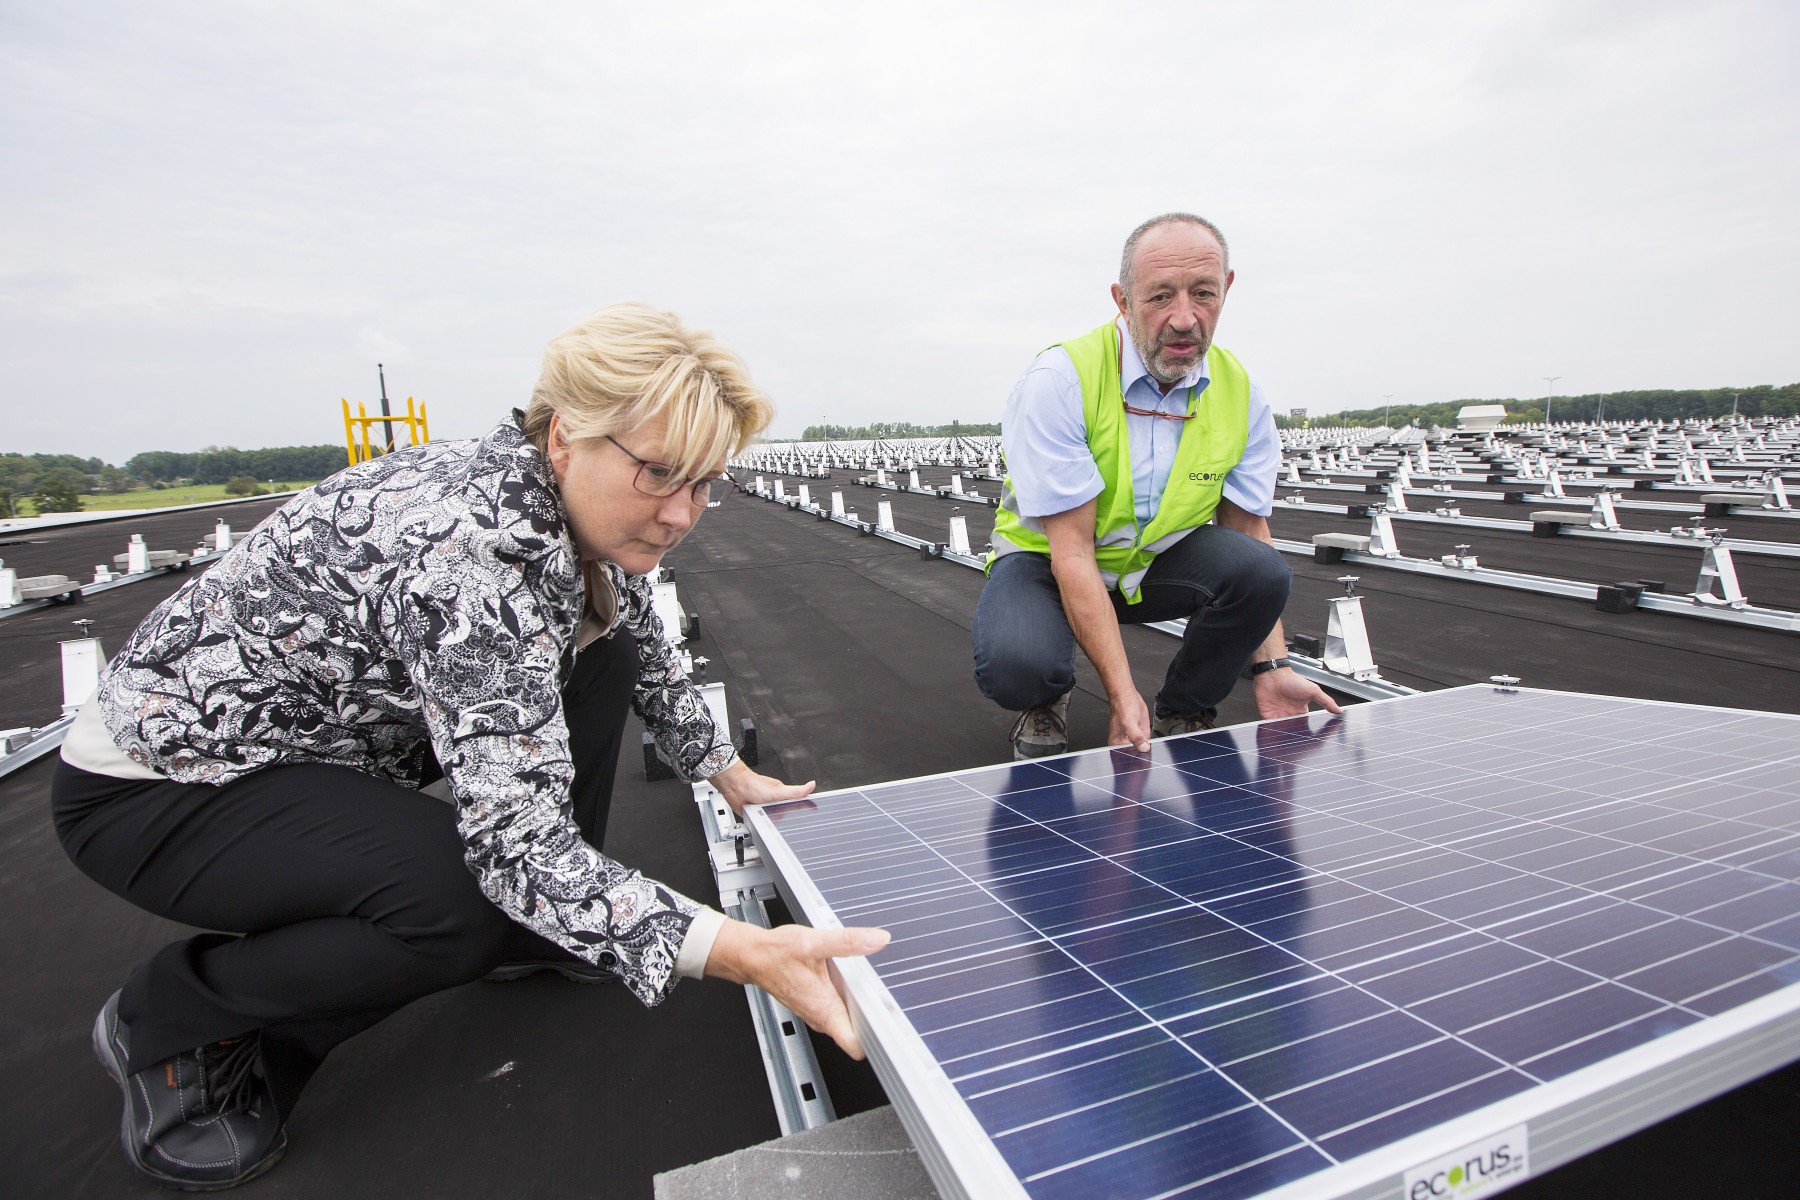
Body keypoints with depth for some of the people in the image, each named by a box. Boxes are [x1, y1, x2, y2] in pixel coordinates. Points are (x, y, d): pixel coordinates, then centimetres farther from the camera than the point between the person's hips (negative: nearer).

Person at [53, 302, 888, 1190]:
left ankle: (551, 930, 13)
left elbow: (651, 667, 10)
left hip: (335, 736, 8)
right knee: (470, 906, -31)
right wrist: (746, 956, -42)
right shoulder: (470, 549, -37)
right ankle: (166, 1019, 0)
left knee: (602, 650, -3)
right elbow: (519, 848, -38)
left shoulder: (591, 519, -9)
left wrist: (735, 778, 13)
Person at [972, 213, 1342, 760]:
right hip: (1045, 558, -4)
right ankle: (1045, 705, 6)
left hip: (1161, 563, 5)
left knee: (1264, 571, -25)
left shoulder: (1240, 393, -9)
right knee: (1016, 668, -35)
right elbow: (1072, 550, -27)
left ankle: (1180, 714, 3)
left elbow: (1248, 533, -4)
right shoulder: (1057, 381, -24)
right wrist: (1122, 694, -32)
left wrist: (1271, 667, -15)